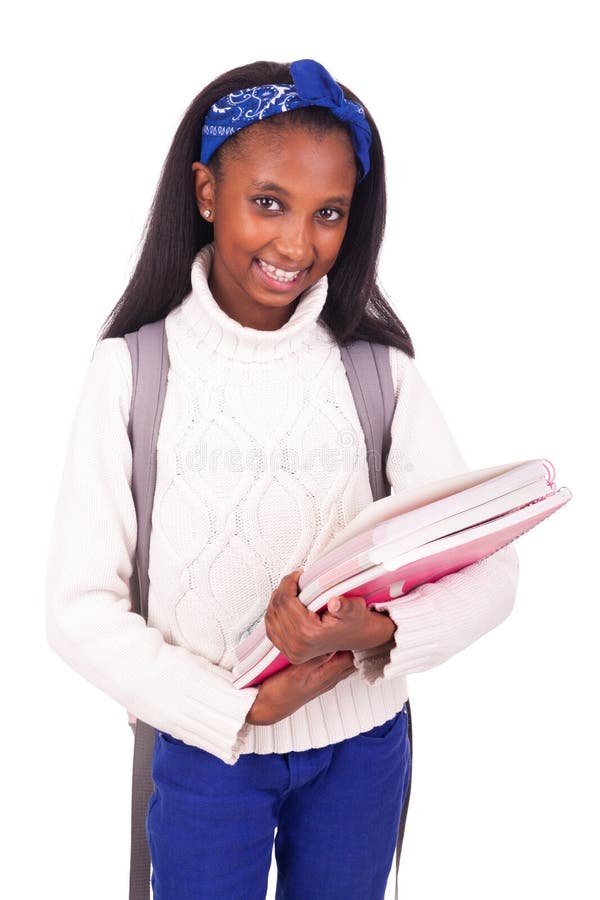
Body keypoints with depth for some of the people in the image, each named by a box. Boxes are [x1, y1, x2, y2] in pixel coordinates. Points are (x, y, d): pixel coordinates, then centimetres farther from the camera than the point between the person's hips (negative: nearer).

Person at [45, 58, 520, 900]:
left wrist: (378, 631, -27)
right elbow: (80, 606, -12)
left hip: (363, 748, 2)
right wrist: (238, 707, -20)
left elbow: (490, 567, -9)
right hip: (204, 748, -1)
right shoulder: (134, 370, -12)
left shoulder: (378, 368, -8)